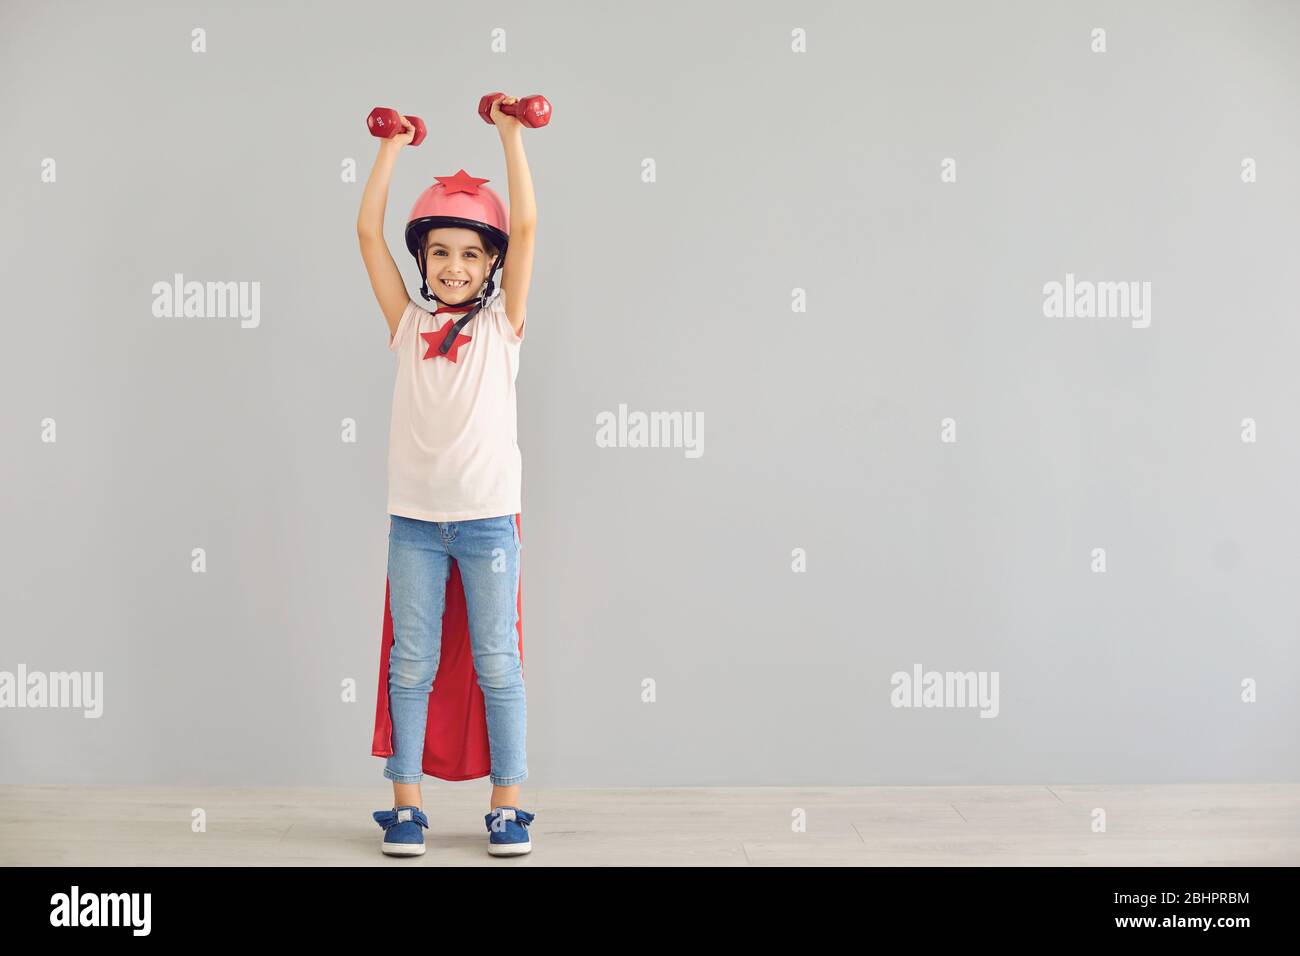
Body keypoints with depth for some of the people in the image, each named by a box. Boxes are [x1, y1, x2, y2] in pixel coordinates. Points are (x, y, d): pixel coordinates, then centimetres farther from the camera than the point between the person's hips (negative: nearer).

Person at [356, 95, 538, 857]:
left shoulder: (502, 324, 2)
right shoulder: (409, 324, 6)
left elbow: (525, 228, -5)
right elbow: (369, 232, 5)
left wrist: (512, 135, -4)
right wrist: (393, 146, 6)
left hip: (488, 516, -1)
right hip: (415, 518, 2)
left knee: (498, 664, 5)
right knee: (412, 665, 6)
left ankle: (508, 805, 13)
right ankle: (407, 804, 15)